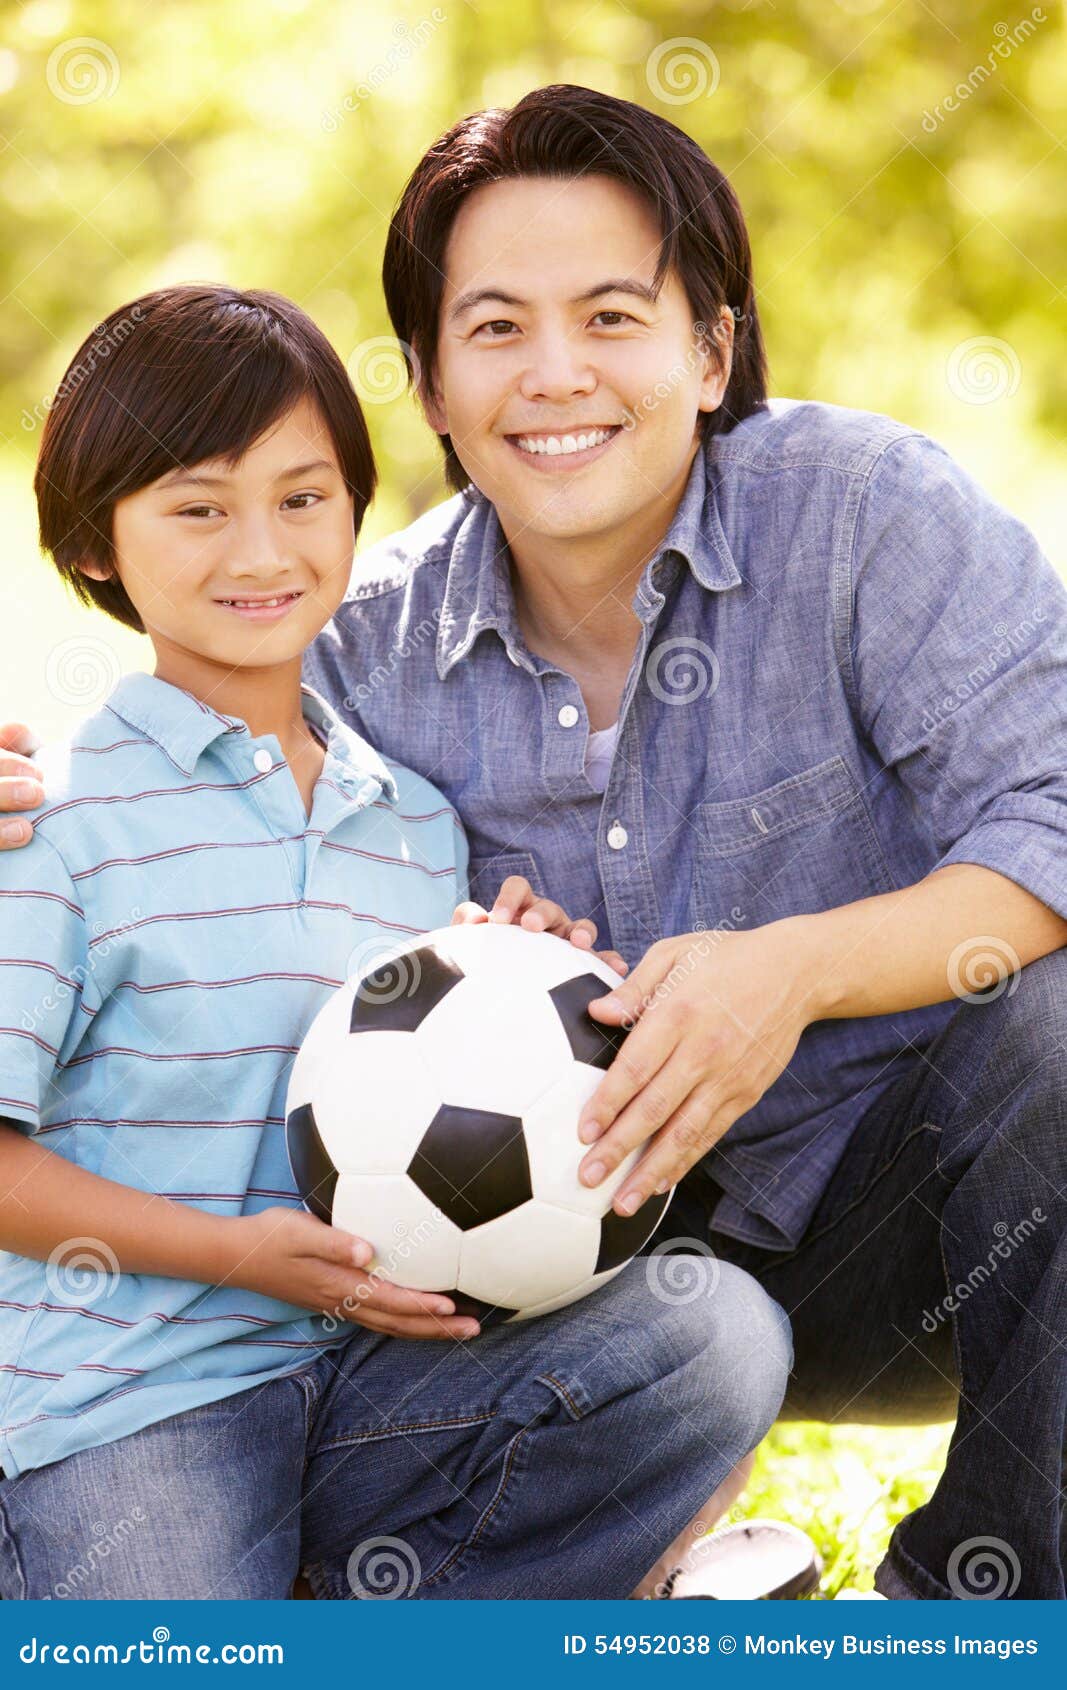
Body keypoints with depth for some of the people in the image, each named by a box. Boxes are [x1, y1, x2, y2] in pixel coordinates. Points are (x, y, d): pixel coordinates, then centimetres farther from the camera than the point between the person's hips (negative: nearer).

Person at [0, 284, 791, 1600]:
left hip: (362, 1384, 5)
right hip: (124, 1398, -5)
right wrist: (237, 1253, -17)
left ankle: (380, 1594, -5)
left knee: (720, 1338, -15)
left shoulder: (421, 820, 12)